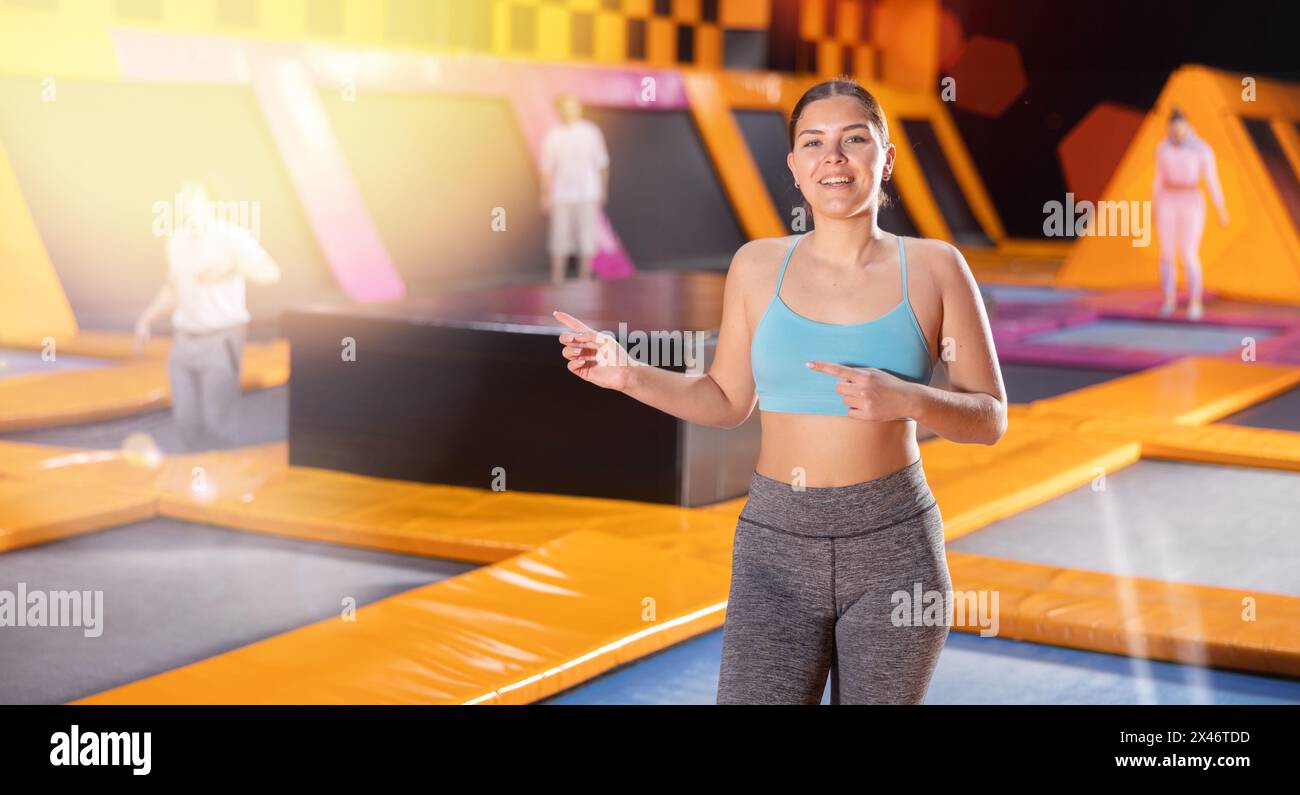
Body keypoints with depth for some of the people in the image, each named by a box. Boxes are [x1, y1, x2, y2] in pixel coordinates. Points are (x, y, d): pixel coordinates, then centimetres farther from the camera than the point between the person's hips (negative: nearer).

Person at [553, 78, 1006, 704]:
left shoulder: (934, 267, -2)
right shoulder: (759, 265, 3)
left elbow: (990, 418, 0)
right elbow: (727, 401, 12)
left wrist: (904, 399, -18)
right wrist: (629, 376, -1)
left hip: (893, 546, 0)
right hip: (776, 543, 1)